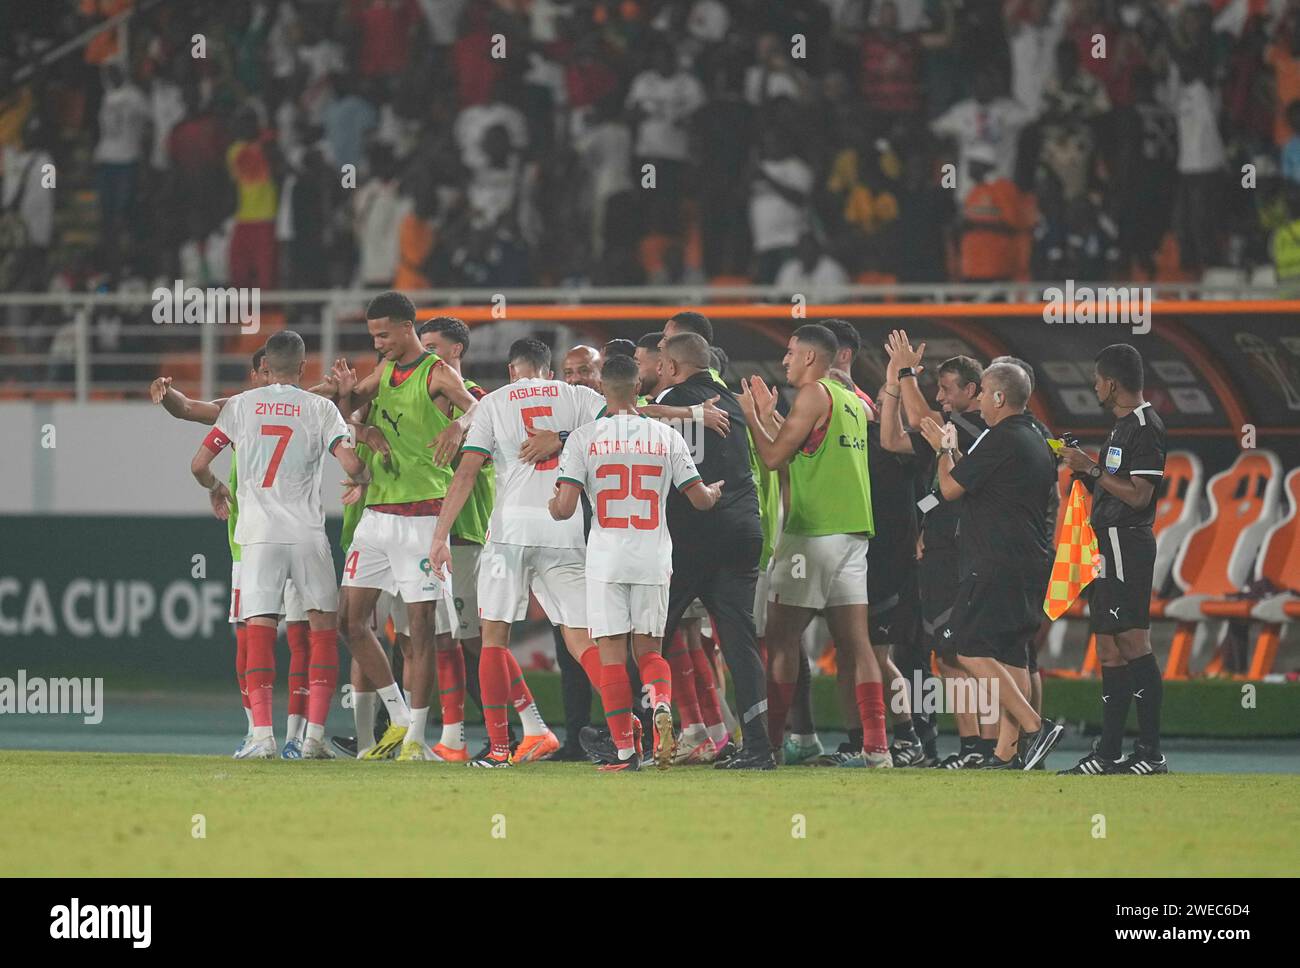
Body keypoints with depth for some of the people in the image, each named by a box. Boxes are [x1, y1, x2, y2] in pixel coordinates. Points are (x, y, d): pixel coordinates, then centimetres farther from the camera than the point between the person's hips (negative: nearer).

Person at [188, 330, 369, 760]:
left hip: (259, 534, 1)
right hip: (308, 533, -1)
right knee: (323, 630, 8)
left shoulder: (240, 406, 5)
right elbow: (351, 463, -9)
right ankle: (315, 735, 0)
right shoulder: (320, 409, 1)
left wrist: (215, 488, 30)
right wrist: (360, 482, 16)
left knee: (259, 633, 1)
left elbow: (198, 464, 7)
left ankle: (262, 735, -9)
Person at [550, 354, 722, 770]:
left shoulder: (584, 438, -4)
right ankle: (662, 706, -19)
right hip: (654, 559, 2)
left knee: (612, 655, 2)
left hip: (606, 560, -2)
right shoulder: (666, 436, 2)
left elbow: (564, 508, -8)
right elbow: (699, 498, 6)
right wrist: (716, 491, 30)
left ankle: (624, 749, -1)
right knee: (649, 650, 12)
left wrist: (551, 503, 16)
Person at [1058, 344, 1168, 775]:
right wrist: (1083, 469, 12)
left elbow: (1138, 495, -20)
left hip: (1127, 543, -11)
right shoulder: (1122, 426, 19)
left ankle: (1151, 752, -14)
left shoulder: (1145, 427, -12)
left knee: (1132, 641, -12)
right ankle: (1109, 752, 13)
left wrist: (1091, 468, -14)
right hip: (1110, 545, 11)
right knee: (1109, 647, 10)